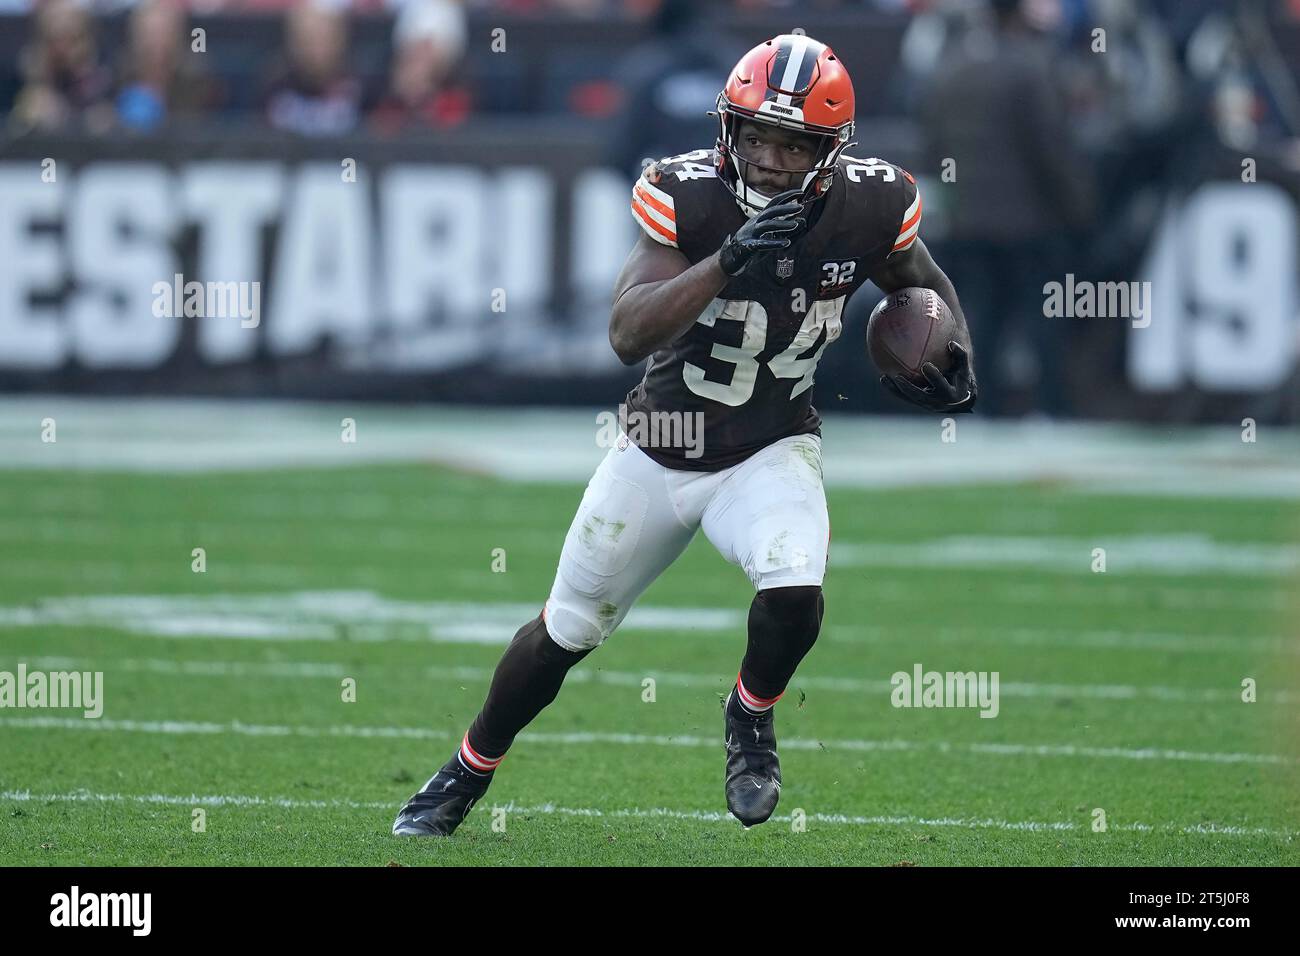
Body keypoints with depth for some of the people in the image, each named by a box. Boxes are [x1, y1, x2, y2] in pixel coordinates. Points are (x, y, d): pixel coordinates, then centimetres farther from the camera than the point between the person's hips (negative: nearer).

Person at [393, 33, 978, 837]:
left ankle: (752, 719, 6)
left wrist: (955, 360, -11)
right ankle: (467, 775, 39)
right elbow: (628, 335, -31)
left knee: (795, 591, -29)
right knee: (566, 632, 13)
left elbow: (923, 286, 9)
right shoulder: (689, 196, -22)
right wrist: (728, 262, -42)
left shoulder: (866, 208, -15)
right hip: (661, 451, 0)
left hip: (772, 452, 0)